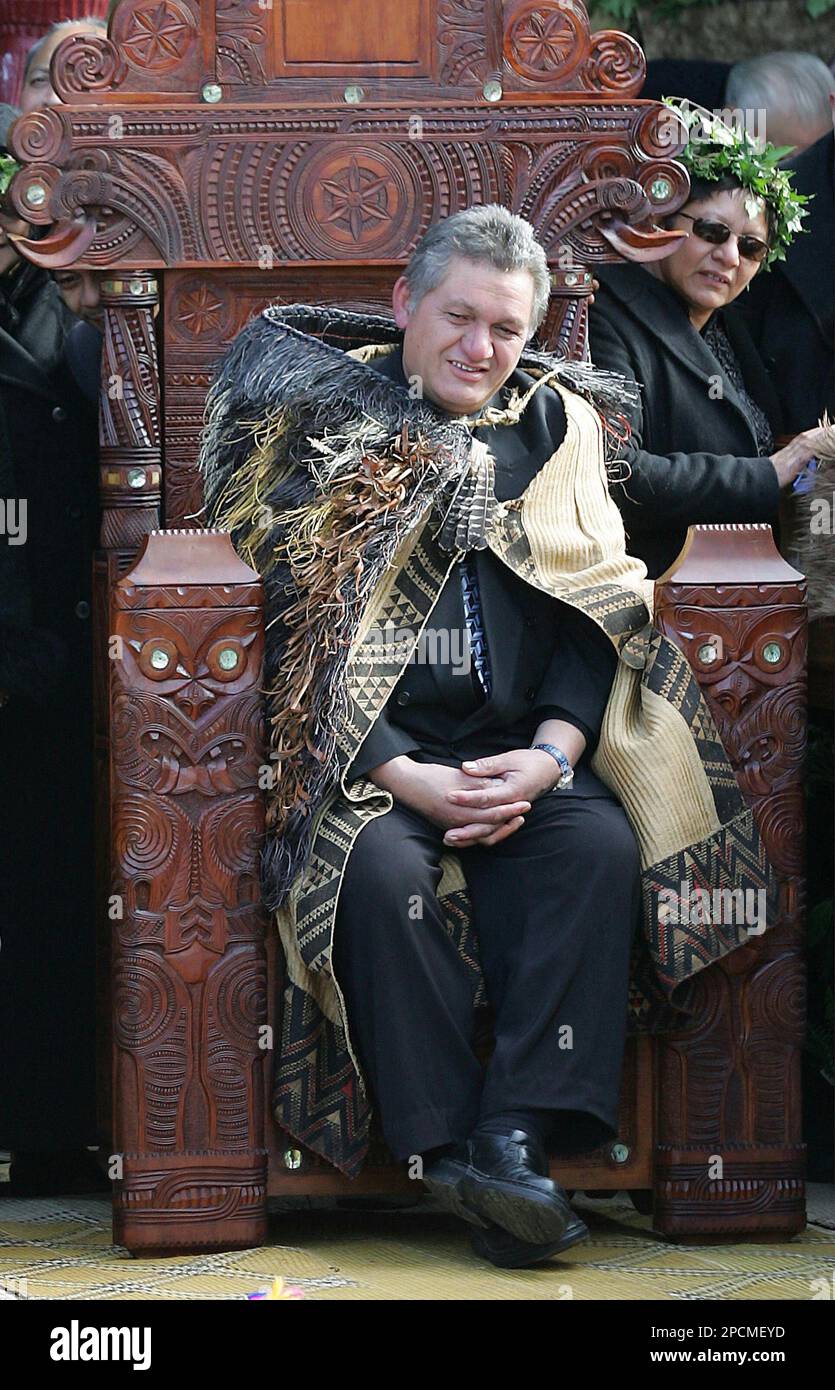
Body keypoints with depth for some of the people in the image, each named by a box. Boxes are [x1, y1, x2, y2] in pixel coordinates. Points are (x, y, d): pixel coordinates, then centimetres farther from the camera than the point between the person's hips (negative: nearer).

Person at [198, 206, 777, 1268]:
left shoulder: (554, 425, 15)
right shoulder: (331, 418, 5)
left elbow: (595, 613, 9)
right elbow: (297, 626, -4)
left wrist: (550, 754, -11)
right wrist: (405, 778, -15)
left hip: (520, 753, 3)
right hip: (372, 754, -3)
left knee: (603, 846, -27)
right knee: (382, 871, -33)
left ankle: (517, 1139, -30)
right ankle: (446, 1145, -25)